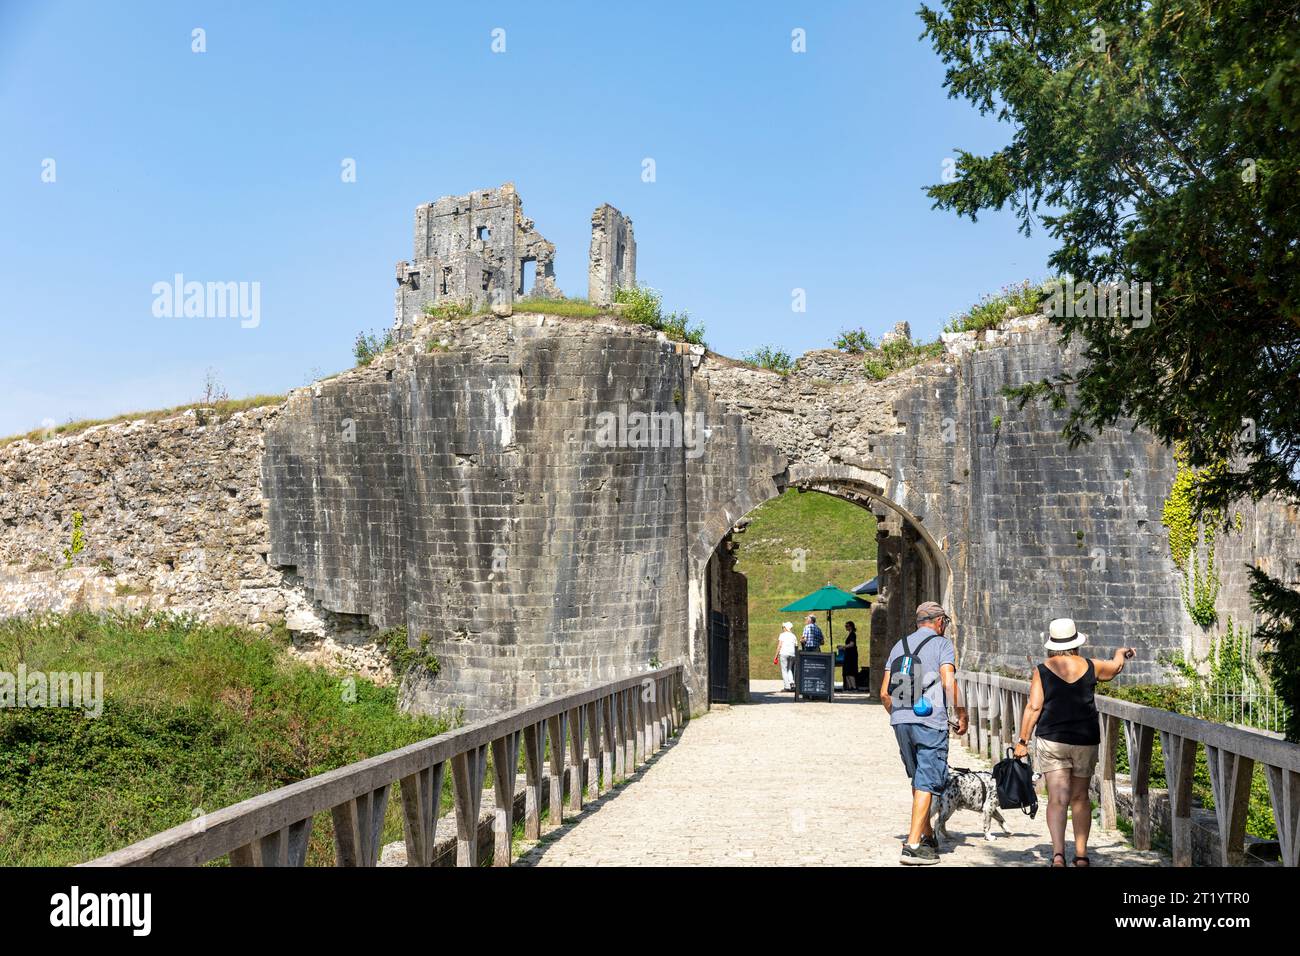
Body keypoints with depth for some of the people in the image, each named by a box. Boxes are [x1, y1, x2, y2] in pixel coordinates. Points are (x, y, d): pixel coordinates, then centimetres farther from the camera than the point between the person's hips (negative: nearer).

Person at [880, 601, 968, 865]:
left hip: (900, 722, 6)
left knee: (918, 779, 19)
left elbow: (884, 692, 11)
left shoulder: (900, 645, 15)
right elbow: (949, 683, -13)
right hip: (930, 722, -6)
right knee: (927, 783, -3)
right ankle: (913, 845, -7)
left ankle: (927, 836, 28)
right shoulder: (942, 644, 0)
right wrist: (962, 715, -2)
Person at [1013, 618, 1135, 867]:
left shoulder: (1042, 671, -3)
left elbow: (1033, 707, -7)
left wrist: (1022, 741, -2)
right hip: (1085, 741, 2)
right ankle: (1081, 853, 19)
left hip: (1051, 741, -2)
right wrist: (1122, 653, 48)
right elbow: (1115, 667, 26)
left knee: (1057, 798, -4)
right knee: (1080, 797, 15)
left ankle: (1058, 852, -18)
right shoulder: (1090, 667, 4)